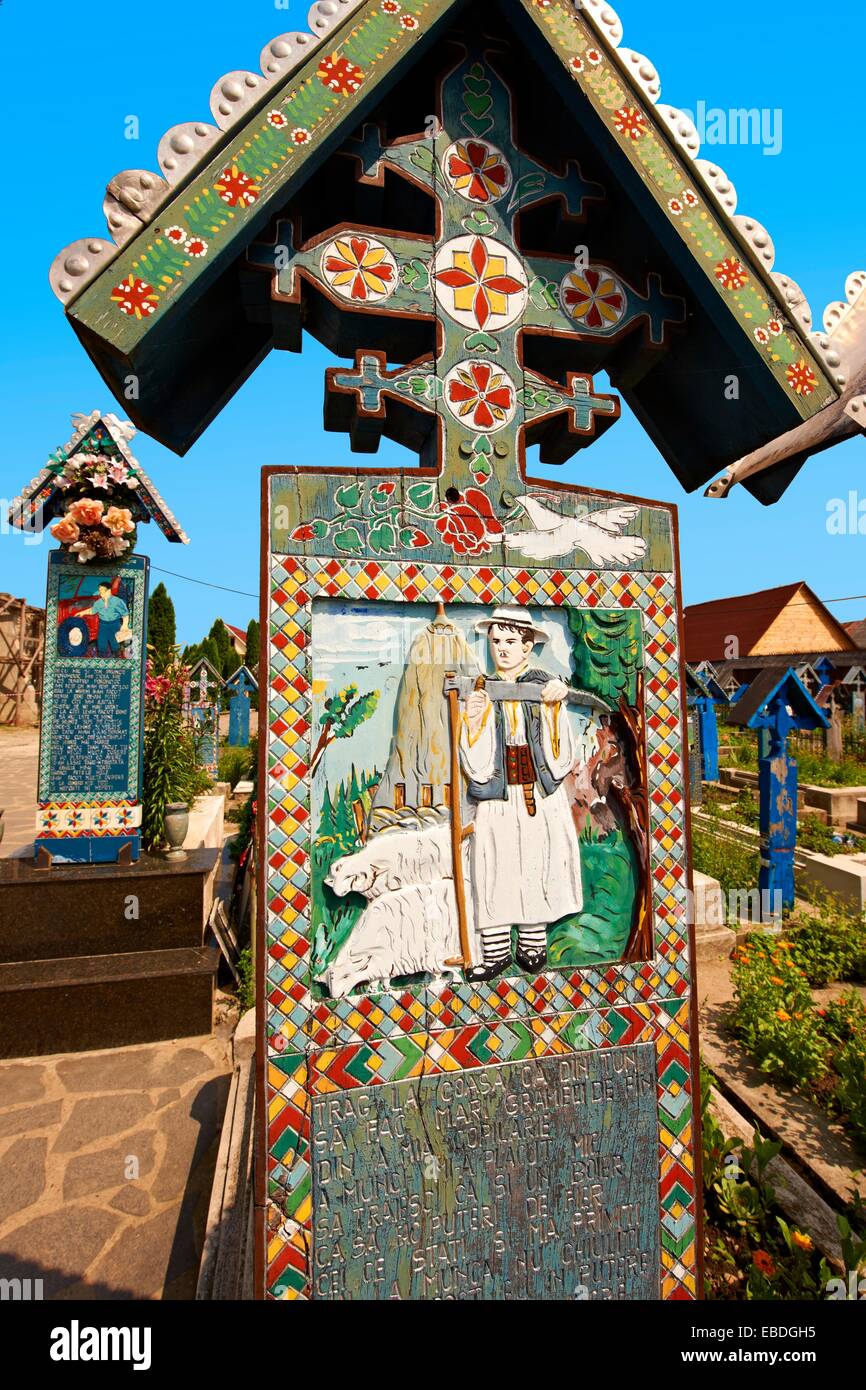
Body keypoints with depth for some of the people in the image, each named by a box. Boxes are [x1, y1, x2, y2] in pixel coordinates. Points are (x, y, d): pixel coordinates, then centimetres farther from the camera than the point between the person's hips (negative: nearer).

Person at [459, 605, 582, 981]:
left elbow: (560, 758, -4)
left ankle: (532, 944, 29)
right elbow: (477, 766, -6)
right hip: (497, 796, 0)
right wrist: (473, 719, -21)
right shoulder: (480, 692, 0)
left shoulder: (546, 687, 0)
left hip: (540, 795, 0)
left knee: (536, 867, 10)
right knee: (494, 870, 2)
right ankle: (495, 950, 19)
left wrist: (554, 708, -15)